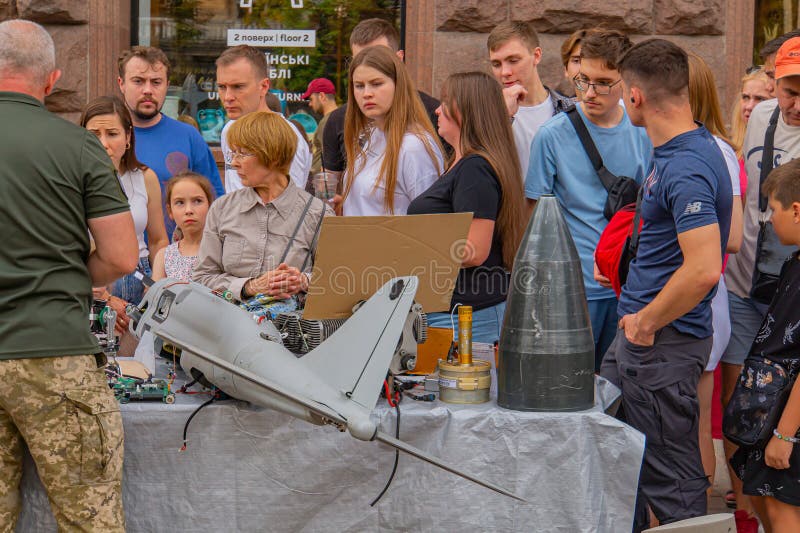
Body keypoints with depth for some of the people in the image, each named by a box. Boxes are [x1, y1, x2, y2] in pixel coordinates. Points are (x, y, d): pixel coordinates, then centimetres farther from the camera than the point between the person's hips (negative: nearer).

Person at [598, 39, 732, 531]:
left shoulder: (686, 167, -22)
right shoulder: (683, 150, 10)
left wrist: (646, 324, -19)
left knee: (671, 479, -1)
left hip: (664, 342, -10)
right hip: (640, 333, 10)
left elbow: (704, 268, -31)